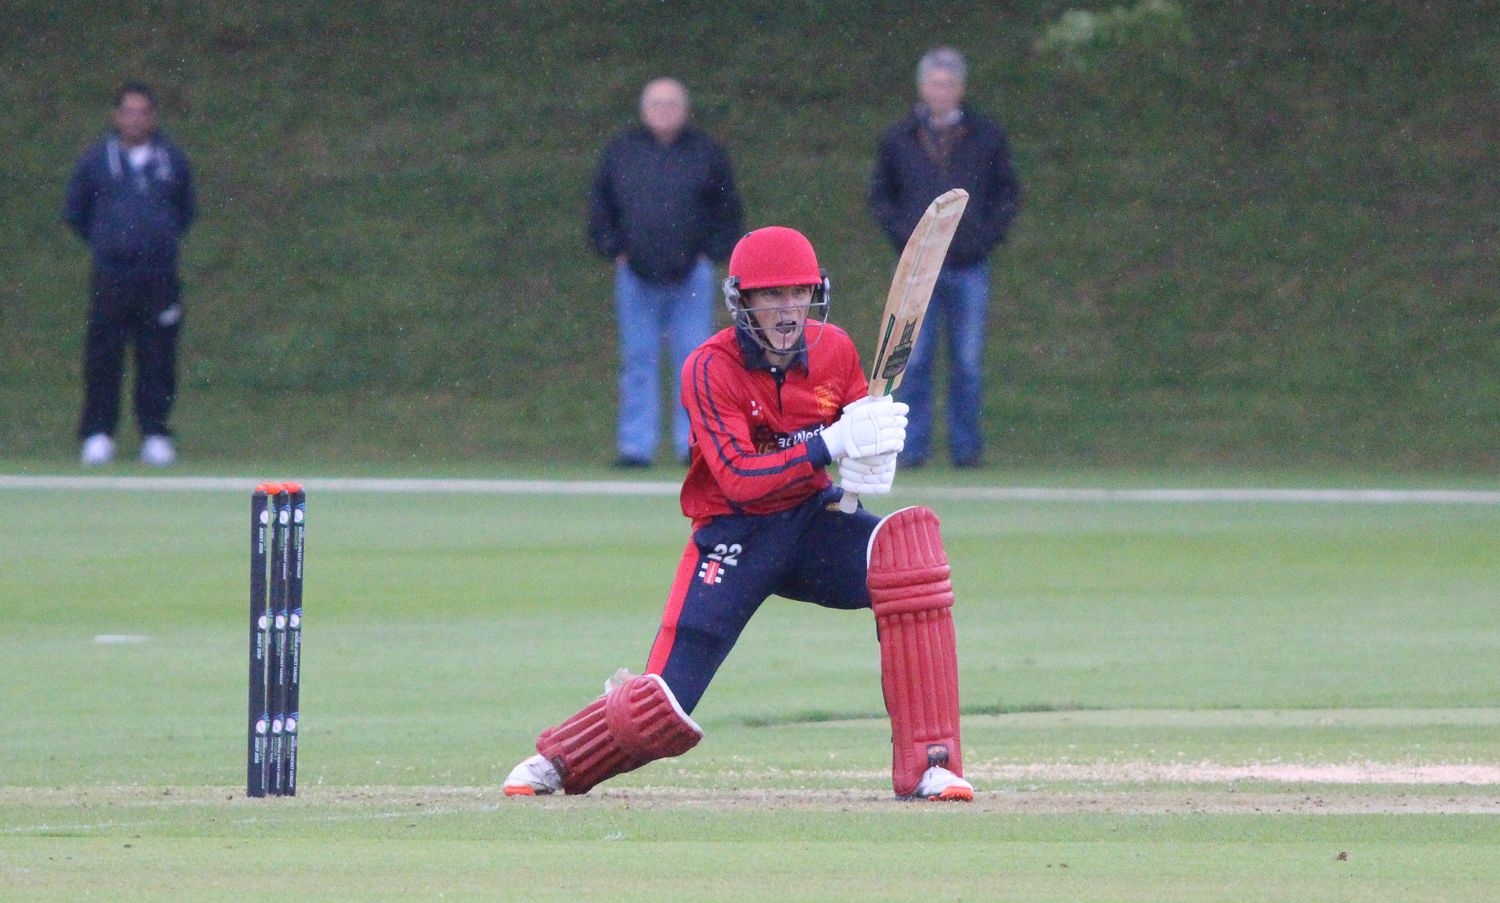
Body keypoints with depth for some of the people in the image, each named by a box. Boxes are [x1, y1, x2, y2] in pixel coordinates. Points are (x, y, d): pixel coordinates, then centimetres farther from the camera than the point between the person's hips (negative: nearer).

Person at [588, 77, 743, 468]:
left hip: (691, 274, -1)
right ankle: (636, 445, 3)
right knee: (638, 361, 1)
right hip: (636, 275, 1)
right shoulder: (620, 153, 10)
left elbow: (728, 211, 11)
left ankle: (694, 443, 2)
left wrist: (712, 254, 1)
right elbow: (600, 208, 16)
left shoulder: (707, 154, 7)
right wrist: (614, 250, 4)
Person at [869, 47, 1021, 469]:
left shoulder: (986, 137, 7)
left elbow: (1009, 192, 12)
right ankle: (913, 445, 3)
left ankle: (967, 445, 7)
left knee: (968, 363, 1)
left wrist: (987, 235, -1)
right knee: (914, 362, -2)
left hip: (969, 265, 0)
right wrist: (900, 232, -1)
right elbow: (880, 195, 14)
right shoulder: (898, 139, 8)